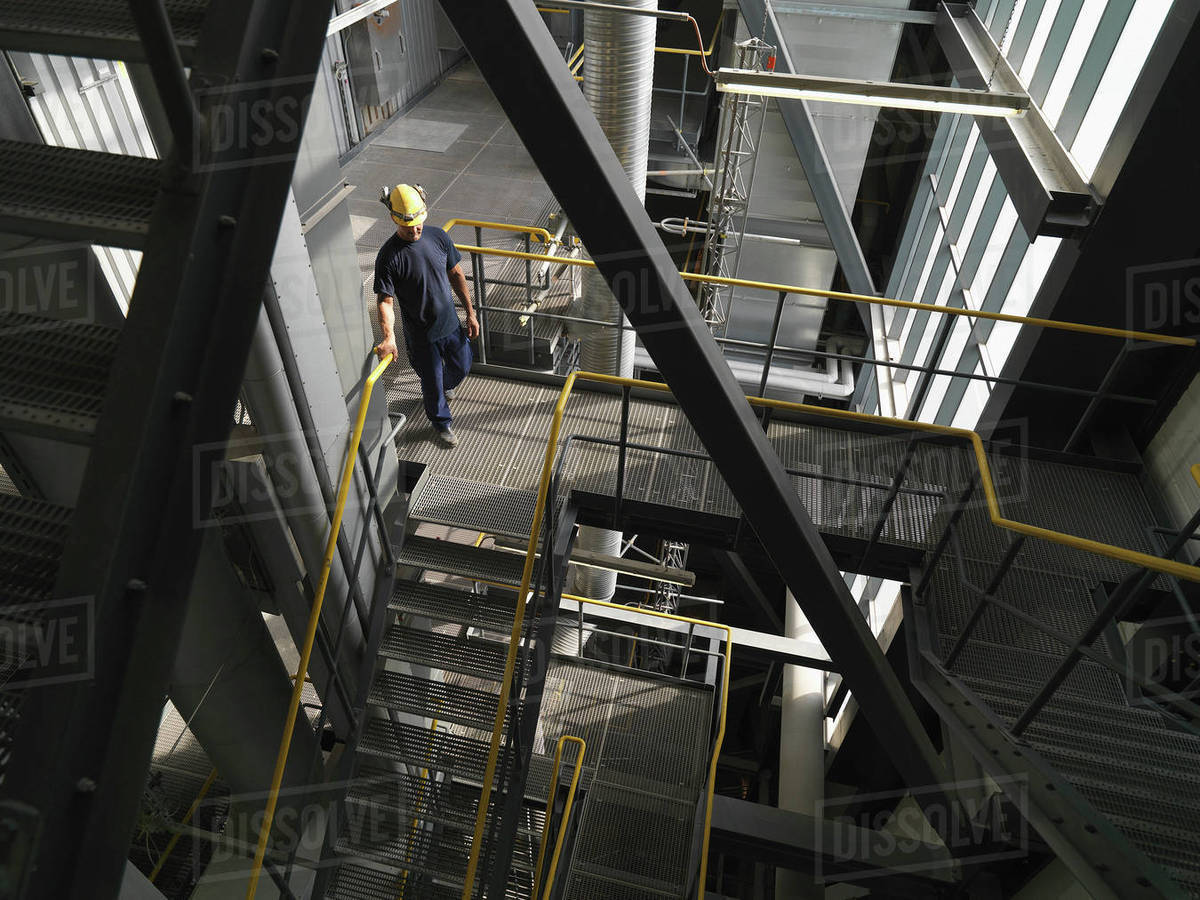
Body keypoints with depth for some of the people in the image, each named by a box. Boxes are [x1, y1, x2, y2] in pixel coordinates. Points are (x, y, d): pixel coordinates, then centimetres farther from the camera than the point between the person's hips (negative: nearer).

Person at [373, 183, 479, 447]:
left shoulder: (438, 236, -8)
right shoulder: (388, 256, -21)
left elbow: (456, 275, 3)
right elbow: (385, 301, -21)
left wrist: (470, 313, 5)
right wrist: (388, 337, -37)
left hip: (450, 323, 4)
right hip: (420, 335, -4)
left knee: (462, 366, 24)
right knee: (432, 382, 12)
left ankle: (446, 385, 59)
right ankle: (442, 422, 40)